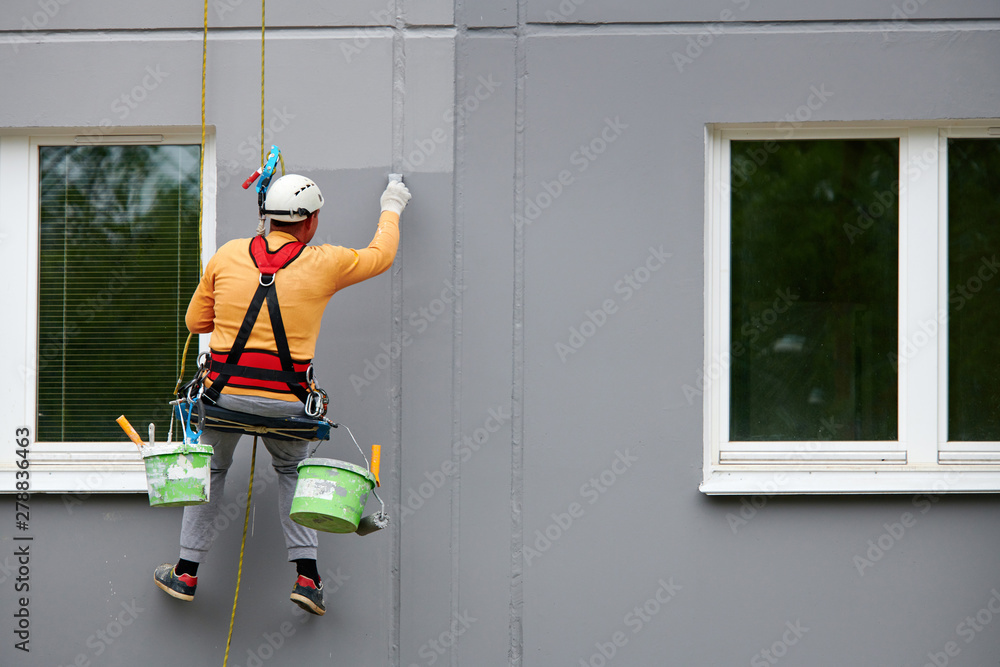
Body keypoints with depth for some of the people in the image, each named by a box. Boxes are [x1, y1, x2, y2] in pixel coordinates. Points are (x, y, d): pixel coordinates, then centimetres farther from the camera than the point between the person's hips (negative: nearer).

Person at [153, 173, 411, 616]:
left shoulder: (227, 256, 2)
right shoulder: (324, 264, -2)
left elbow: (195, 322, 12)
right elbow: (381, 256, 17)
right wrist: (391, 210, 34)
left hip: (225, 393, 1)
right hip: (285, 403, 0)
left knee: (210, 471, 23)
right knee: (293, 472, 25)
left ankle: (186, 573, 23)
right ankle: (306, 575, 13)